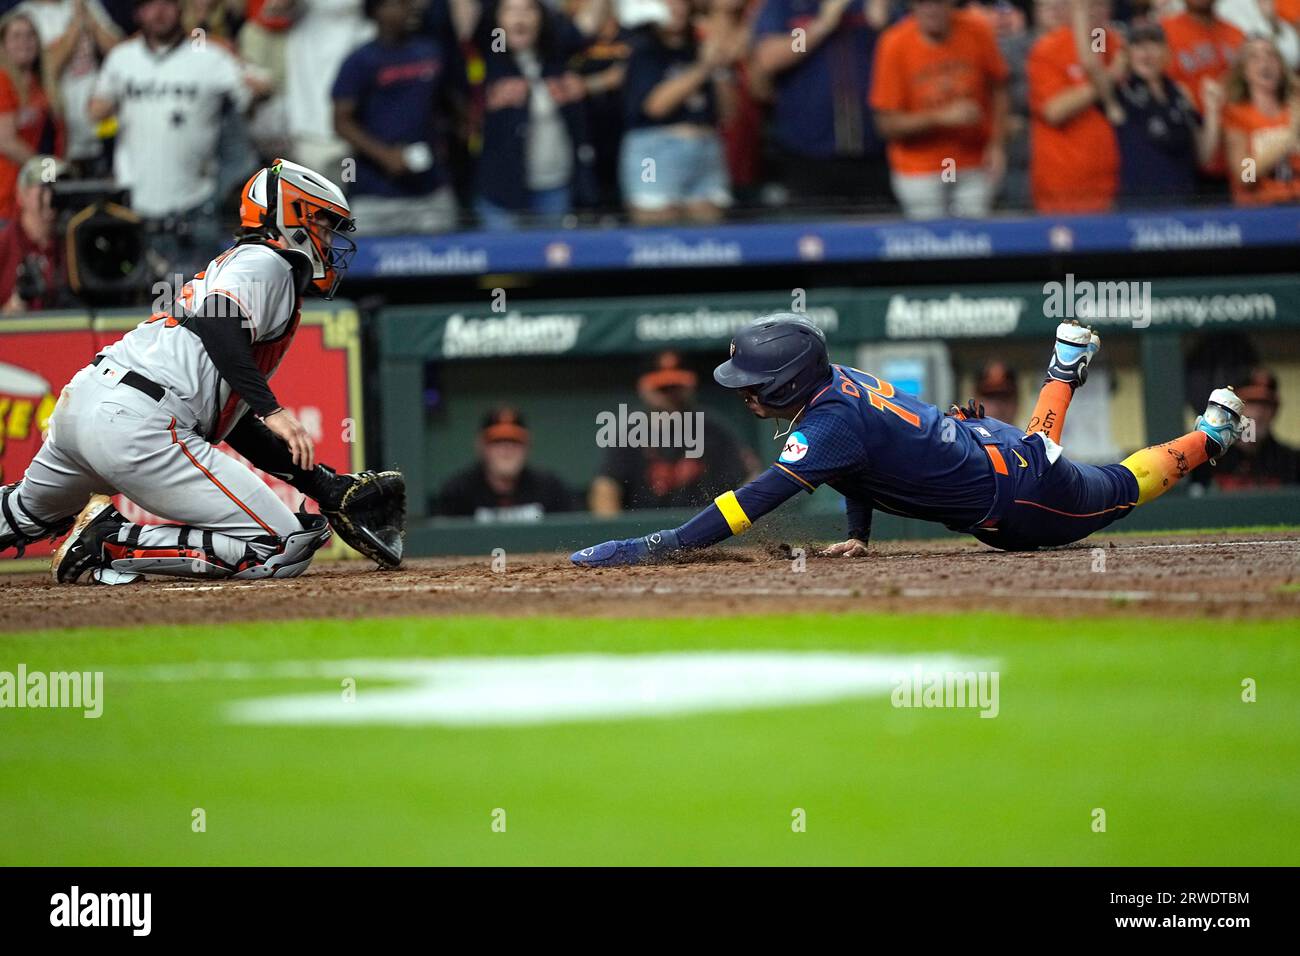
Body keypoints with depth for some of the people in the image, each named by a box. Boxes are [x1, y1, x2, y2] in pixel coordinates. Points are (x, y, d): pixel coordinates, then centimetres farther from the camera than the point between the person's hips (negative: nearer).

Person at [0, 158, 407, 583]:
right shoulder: (265, 261, 4)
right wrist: (270, 408, -24)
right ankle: (113, 543, -14)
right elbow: (217, 323, -19)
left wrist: (327, 487, 23)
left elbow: (241, 429, 27)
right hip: (137, 427, -10)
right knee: (284, 550, -12)